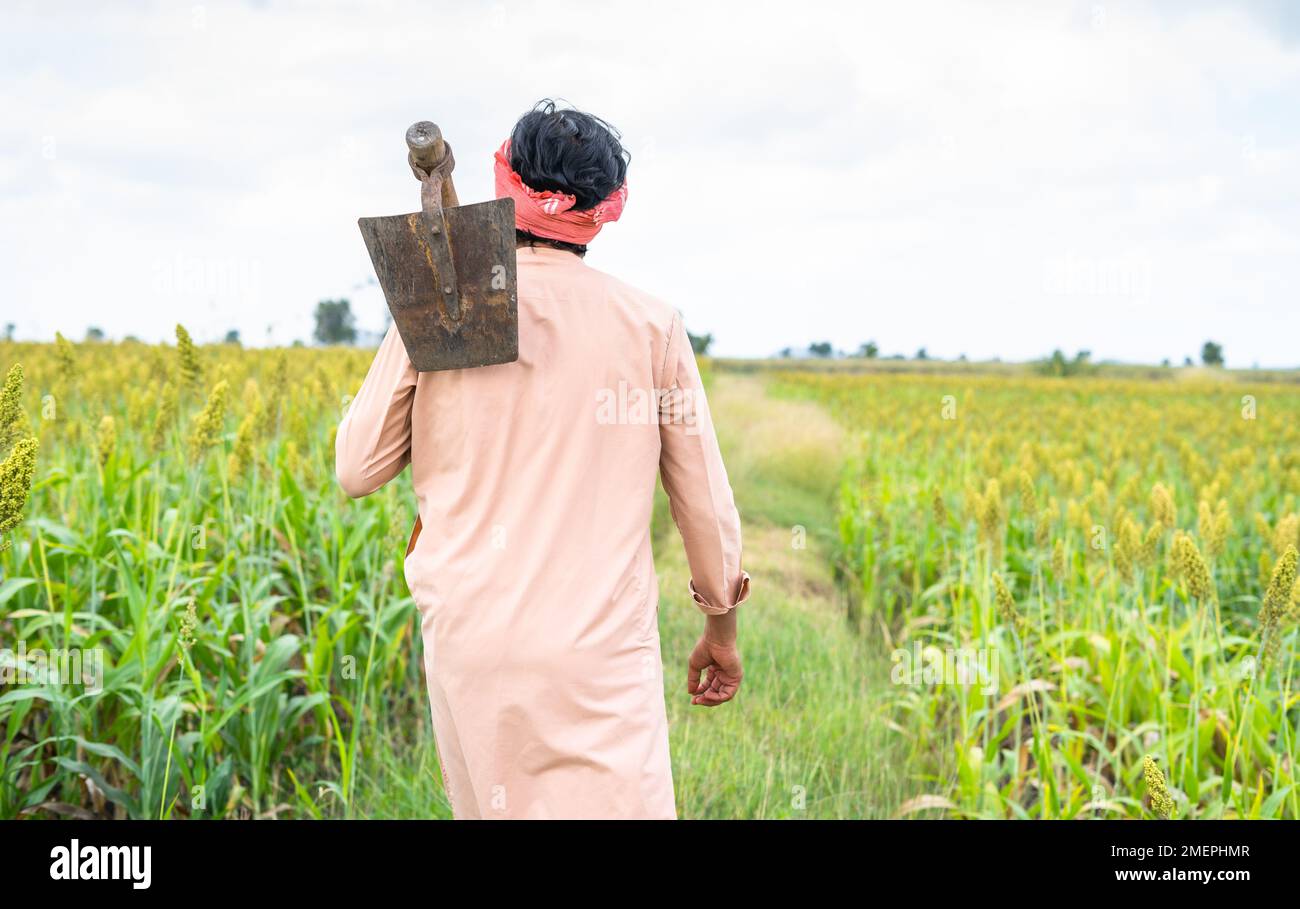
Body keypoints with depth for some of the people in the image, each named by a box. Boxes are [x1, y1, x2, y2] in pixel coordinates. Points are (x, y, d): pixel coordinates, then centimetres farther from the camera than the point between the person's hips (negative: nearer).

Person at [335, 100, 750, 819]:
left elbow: (356, 471, 5)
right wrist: (722, 623, 18)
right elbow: (703, 496, 5)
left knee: (490, 807, 17)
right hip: (600, 647, -2)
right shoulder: (650, 326, -1)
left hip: (470, 639, 2)